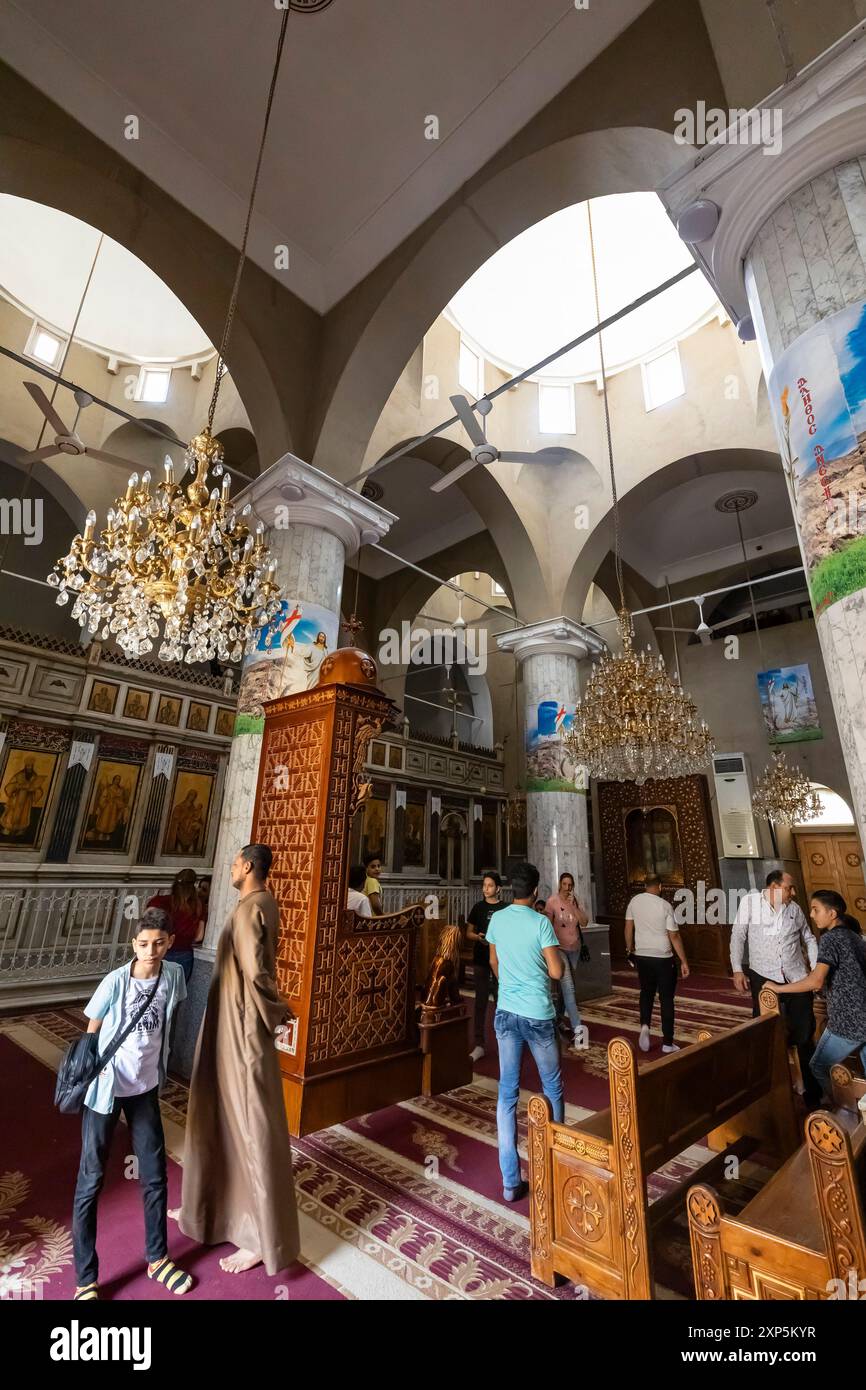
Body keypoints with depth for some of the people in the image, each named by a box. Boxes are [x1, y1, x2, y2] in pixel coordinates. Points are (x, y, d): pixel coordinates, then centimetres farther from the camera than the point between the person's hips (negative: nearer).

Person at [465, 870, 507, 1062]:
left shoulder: (506, 908, -2)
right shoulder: (478, 907, 1)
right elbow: (468, 933, 6)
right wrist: (478, 937, -14)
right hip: (481, 960, 1)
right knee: (480, 1001, 4)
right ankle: (479, 1045, 11)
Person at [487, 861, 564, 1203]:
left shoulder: (497, 920, -1)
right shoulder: (541, 922, -16)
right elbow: (557, 972, -16)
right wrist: (541, 967, 6)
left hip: (505, 1014, 4)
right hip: (538, 1016, -3)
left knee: (507, 1093, 10)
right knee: (552, 1088, 19)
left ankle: (510, 1181, 15)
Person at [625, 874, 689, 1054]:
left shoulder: (634, 901, -1)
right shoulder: (665, 906, -13)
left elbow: (628, 928, 6)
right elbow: (674, 936, -12)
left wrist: (630, 950, 20)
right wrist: (684, 961, -4)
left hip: (642, 956, 3)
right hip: (663, 959, -3)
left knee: (646, 993, 21)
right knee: (666, 999, 9)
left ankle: (645, 1026, 2)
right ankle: (667, 1043, 15)